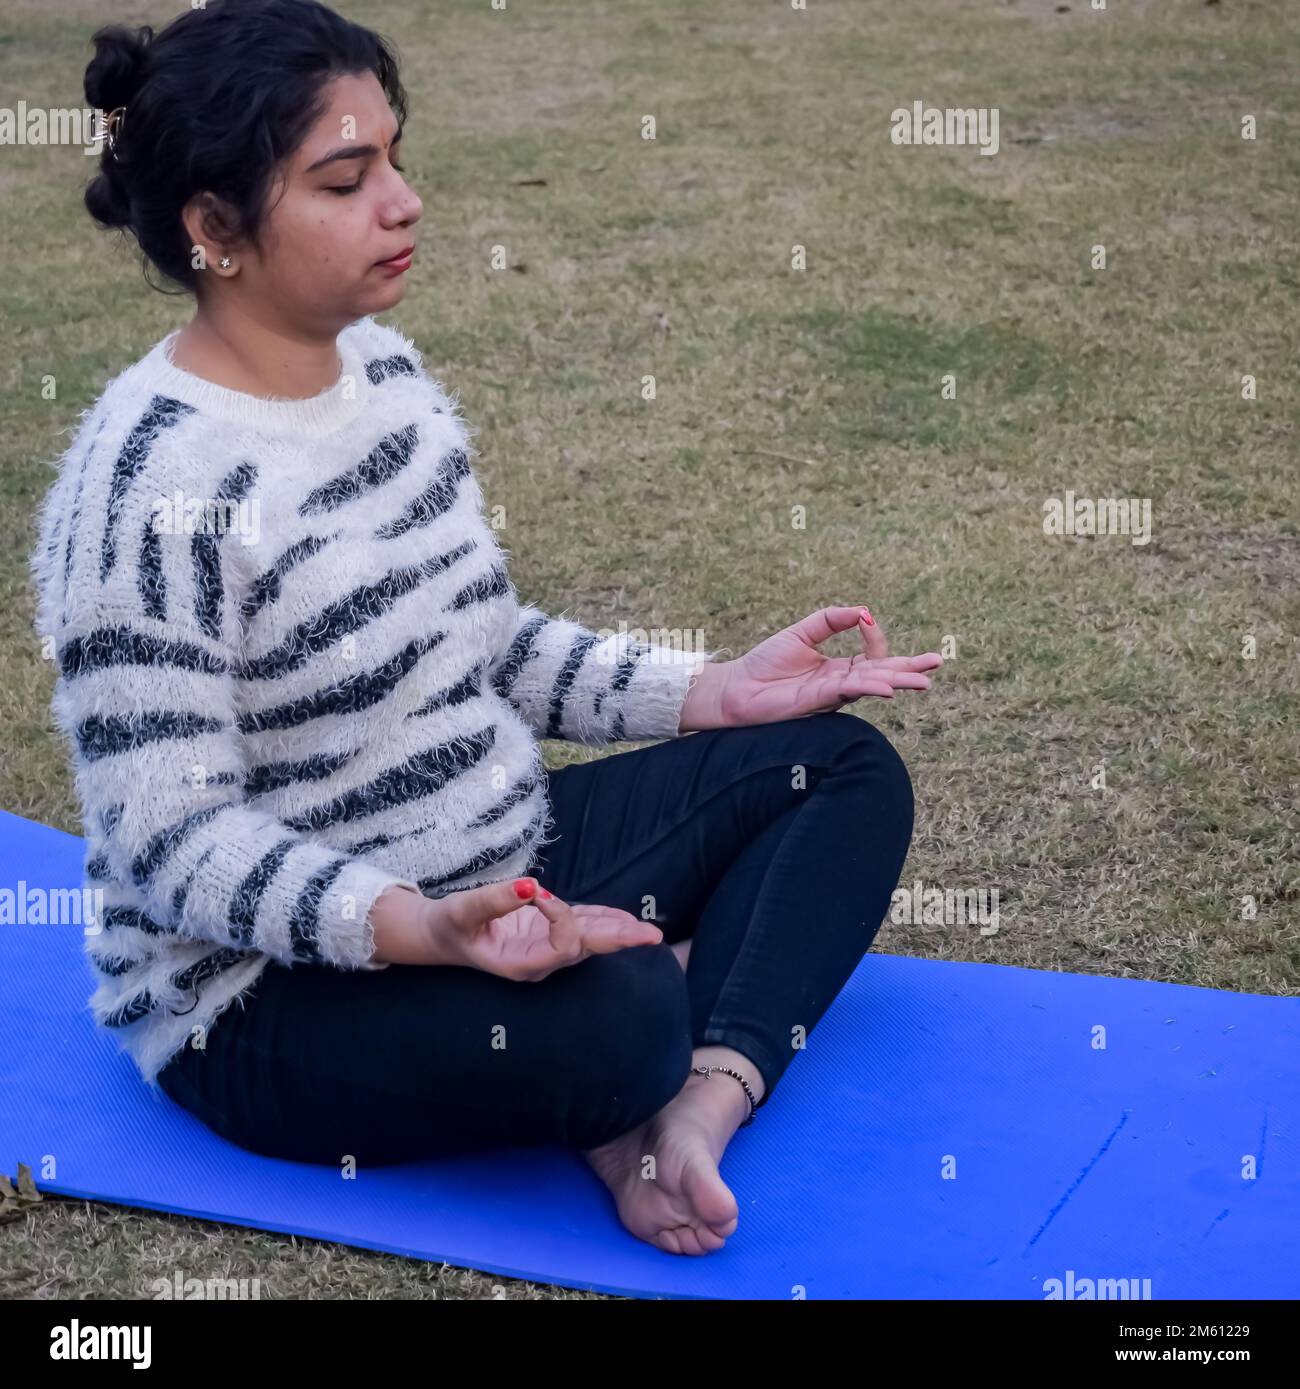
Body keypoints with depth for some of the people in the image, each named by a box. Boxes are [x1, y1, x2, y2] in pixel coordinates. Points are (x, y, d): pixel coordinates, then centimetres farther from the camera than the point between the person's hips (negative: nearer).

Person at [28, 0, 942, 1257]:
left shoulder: (383, 366, 3)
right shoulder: (151, 482, -23)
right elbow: (172, 843, -25)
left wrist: (711, 690, 3)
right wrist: (422, 927, -38)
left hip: (500, 871, 10)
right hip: (272, 988, -9)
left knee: (845, 769, 7)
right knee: (612, 1016, -38)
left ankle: (702, 1105, -12)